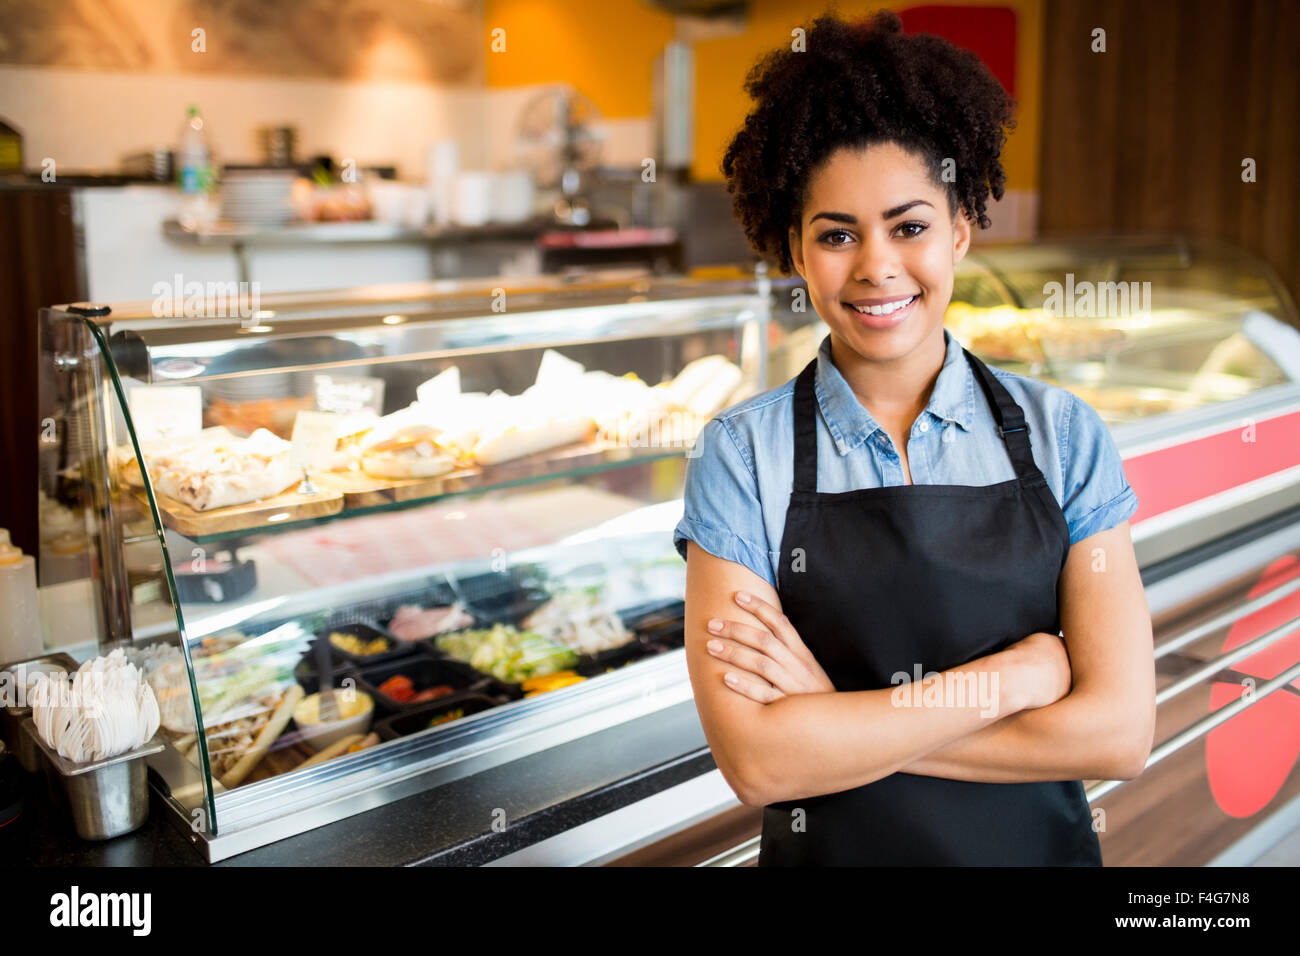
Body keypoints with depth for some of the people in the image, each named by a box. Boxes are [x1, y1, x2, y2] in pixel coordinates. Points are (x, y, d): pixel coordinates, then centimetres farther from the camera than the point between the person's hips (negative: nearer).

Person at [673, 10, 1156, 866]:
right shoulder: (742, 455, -13)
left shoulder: (1063, 434, -8)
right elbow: (757, 760, -21)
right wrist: (1018, 675, -19)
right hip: (829, 851, -1)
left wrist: (836, 718, -19)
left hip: (1040, 844, 1)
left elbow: (1119, 731, -14)